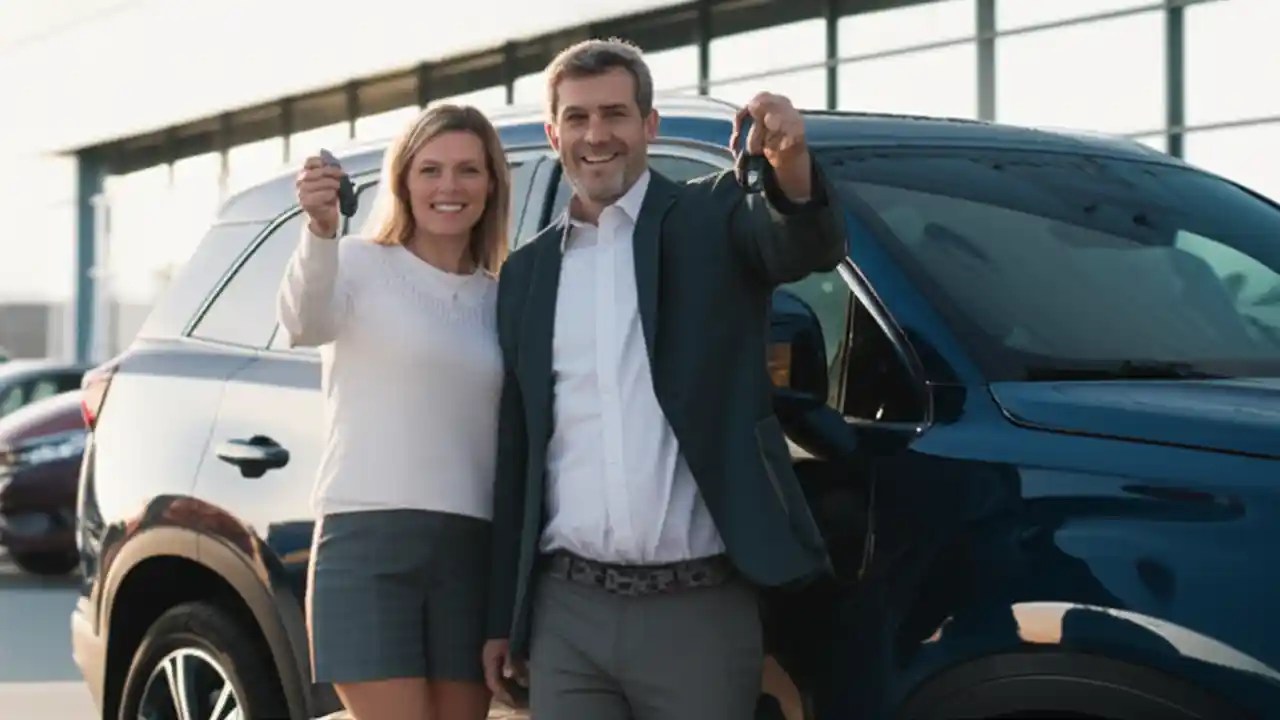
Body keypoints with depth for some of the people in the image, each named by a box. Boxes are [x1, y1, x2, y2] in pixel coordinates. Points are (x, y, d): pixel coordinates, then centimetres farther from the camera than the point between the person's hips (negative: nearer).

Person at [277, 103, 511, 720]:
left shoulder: (498, 298, 14)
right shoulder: (362, 263, 1)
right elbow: (306, 325, -21)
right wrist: (319, 231, -39)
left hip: (471, 553, 5)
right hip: (368, 543, -5)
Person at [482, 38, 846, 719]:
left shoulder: (712, 218, 3)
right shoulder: (527, 272, 12)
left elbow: (809, 246, -18)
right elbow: (515, 457, 15)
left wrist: (792, 170, -41)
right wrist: (503, 617, 13)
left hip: (698, 610, -3)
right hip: (568, 613, 3)